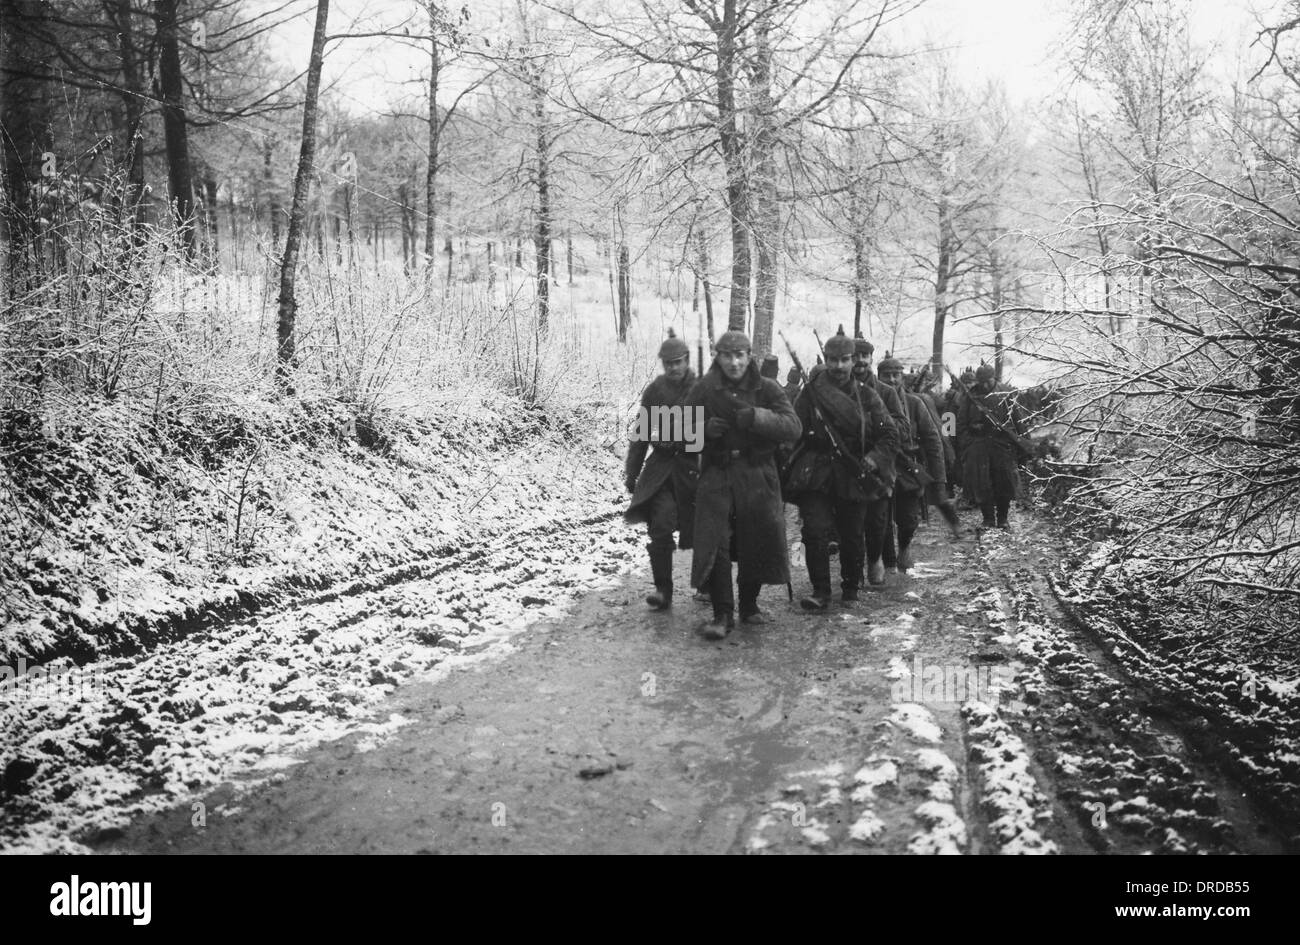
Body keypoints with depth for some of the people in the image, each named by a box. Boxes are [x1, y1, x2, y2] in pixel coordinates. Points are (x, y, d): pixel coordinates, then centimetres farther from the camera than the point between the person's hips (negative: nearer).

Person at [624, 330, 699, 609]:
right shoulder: (654, 391, 4)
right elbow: (641, 433, 10)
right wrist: (631, 473, 9)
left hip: (695, 468, -1)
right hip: (661, 468, 2)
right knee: (660, 528, -10)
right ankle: (662, 589, -2)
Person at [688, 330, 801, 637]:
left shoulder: (767, 388, 0)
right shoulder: (704, 388, 1)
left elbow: (792, 427, -12)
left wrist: (756, 417, -27)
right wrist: (705, 427, -14)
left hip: (757, 475, 1)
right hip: (716, 475, 0)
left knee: (759, 543, 6)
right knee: (714, 545, -8)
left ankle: (749, 606, 27)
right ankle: (722, 614, 2)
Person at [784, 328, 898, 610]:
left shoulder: (867, 397, 5)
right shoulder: (809, 395, 1)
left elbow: (890, 434, 3)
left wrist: (872, 460, -12)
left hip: (853, 478, 1)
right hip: (815, 477, -1)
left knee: (853, 536, 9)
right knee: (816, 531, -13)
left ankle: (851, 587, 30)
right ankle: (820, 591, -3)